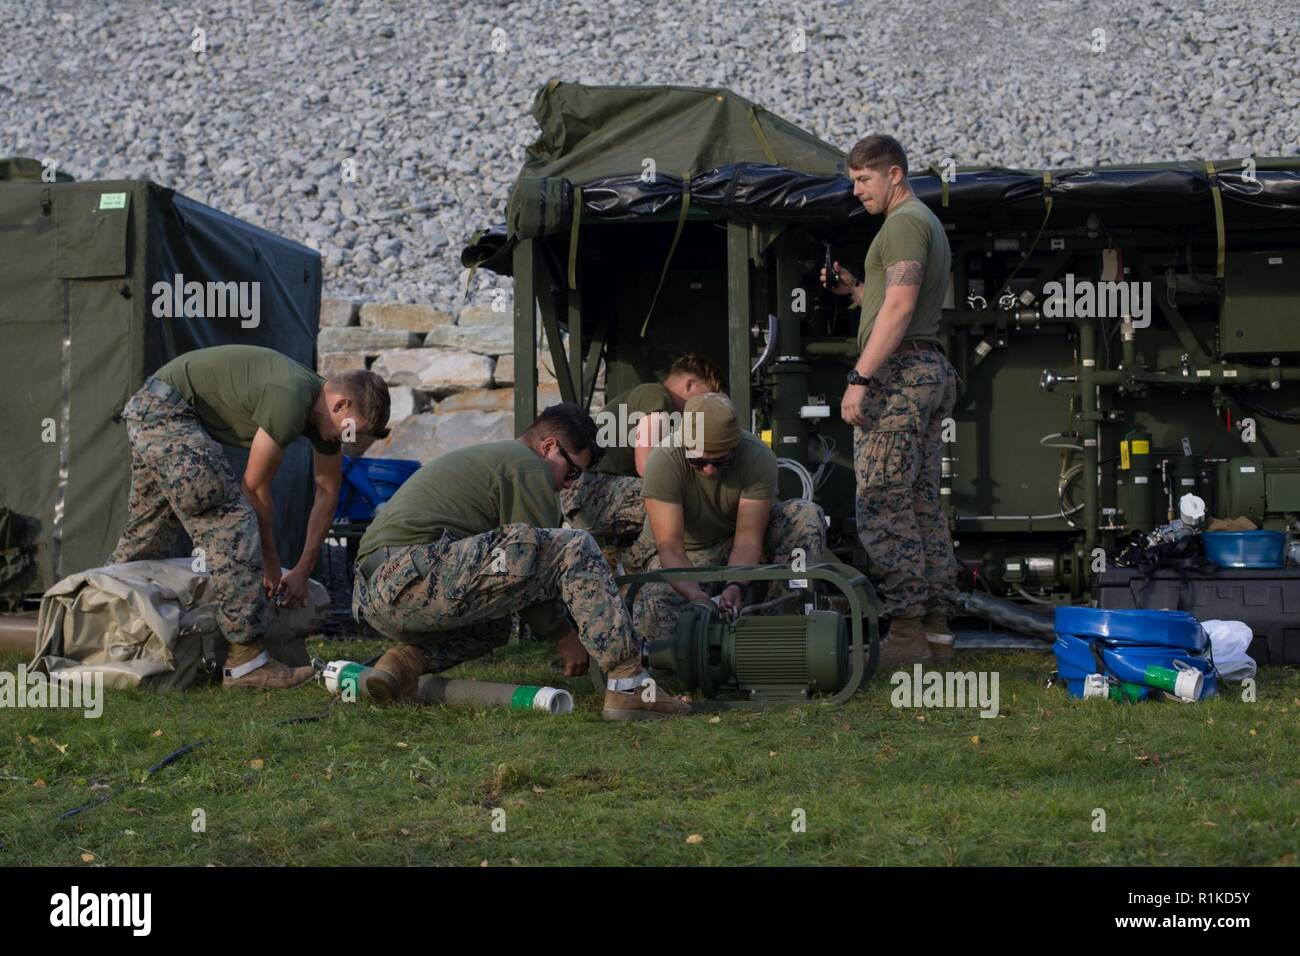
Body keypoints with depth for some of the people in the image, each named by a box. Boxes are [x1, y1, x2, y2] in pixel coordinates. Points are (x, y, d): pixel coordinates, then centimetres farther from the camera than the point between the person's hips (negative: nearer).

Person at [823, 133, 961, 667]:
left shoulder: (904, 222, -8)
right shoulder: (928, 222, 25)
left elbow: (899, 307, -19)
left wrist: (860, 378, -21)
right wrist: (855, 290, 14)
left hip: (898, 372, -11)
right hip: (930, 369, 11)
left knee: (881, 506, -11)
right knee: (924, 506, 9)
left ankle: (906, 633, -13)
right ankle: (937, 627, 11)